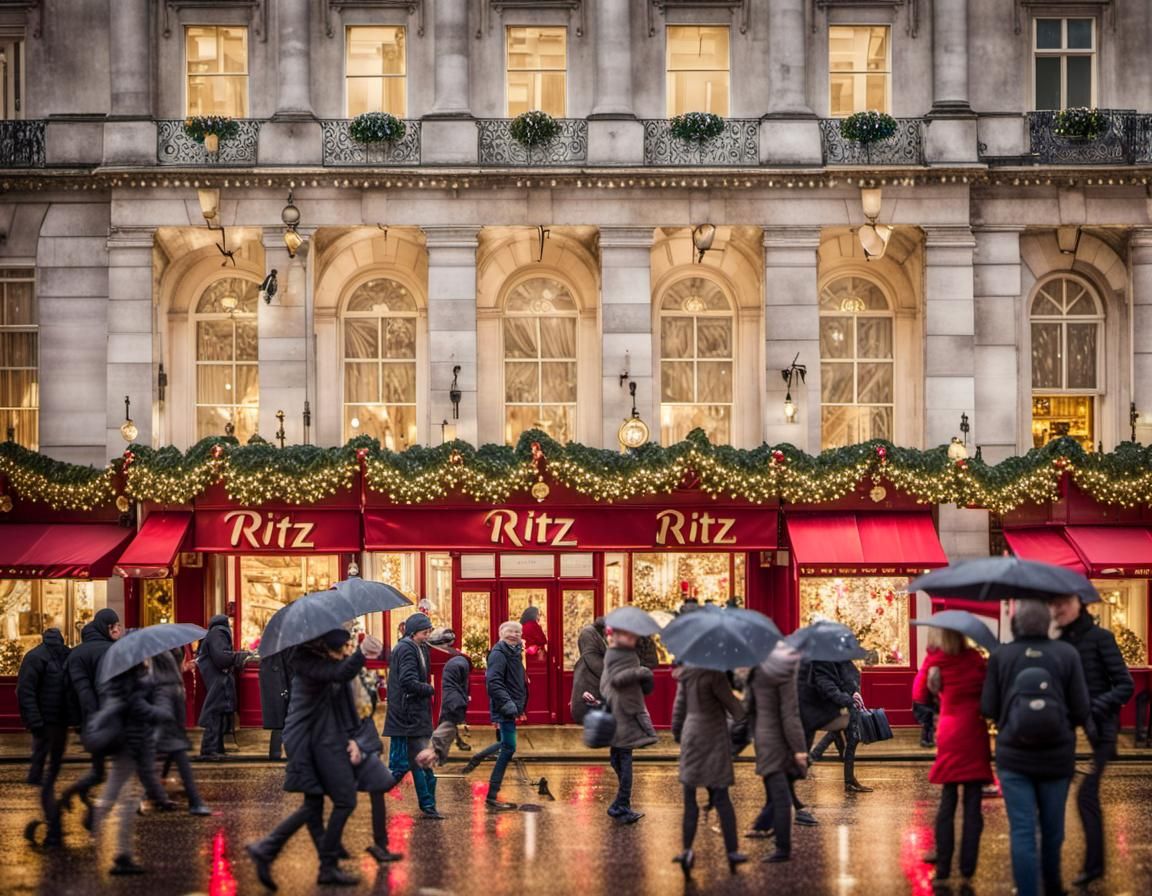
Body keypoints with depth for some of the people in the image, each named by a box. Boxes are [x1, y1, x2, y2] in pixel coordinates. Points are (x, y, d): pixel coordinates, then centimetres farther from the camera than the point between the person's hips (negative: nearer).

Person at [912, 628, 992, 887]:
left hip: (949, 736, 0)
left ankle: (943, 866, 5)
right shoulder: (975, 658, -2)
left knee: (947, 801, 7)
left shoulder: (934, 661, -3)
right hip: (975, 736, 0)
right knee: (973, 802, 4)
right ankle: (968, 865, 2)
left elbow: (920, 696, 4)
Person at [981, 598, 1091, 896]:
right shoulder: (1067, 654, -7)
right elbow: (1082, 711, -8)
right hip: (1057, 756, 1)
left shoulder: (1000, 656, -6)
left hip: (1013, 757, -1)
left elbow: (988, 708, -3)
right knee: (1052, 827, 18)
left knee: (1022, 831, 0)